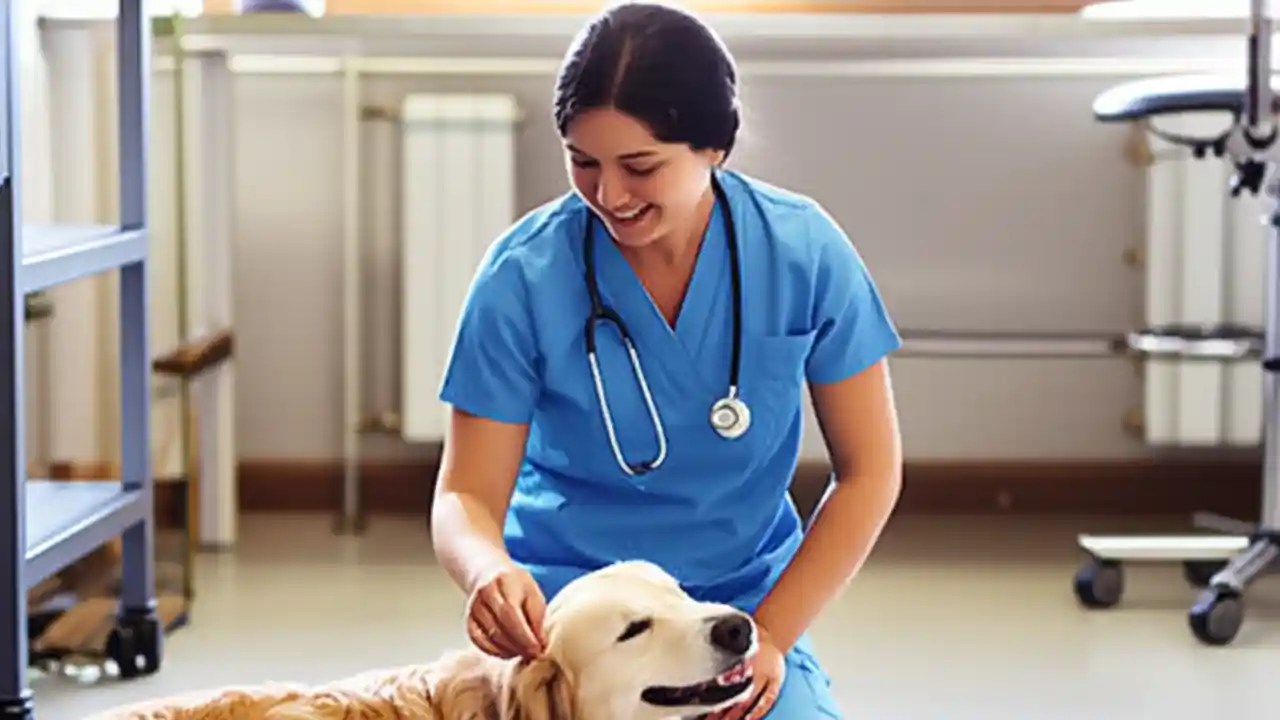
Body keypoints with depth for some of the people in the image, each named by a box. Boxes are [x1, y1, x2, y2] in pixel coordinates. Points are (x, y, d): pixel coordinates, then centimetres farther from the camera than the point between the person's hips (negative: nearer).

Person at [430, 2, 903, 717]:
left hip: (750, 603, 1)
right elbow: (467, 495, -9)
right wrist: (487, 570, -32)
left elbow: (869, 470, -2)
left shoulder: (805, 251, -9)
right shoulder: (525, 276, -12)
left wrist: (770, 637, -10)